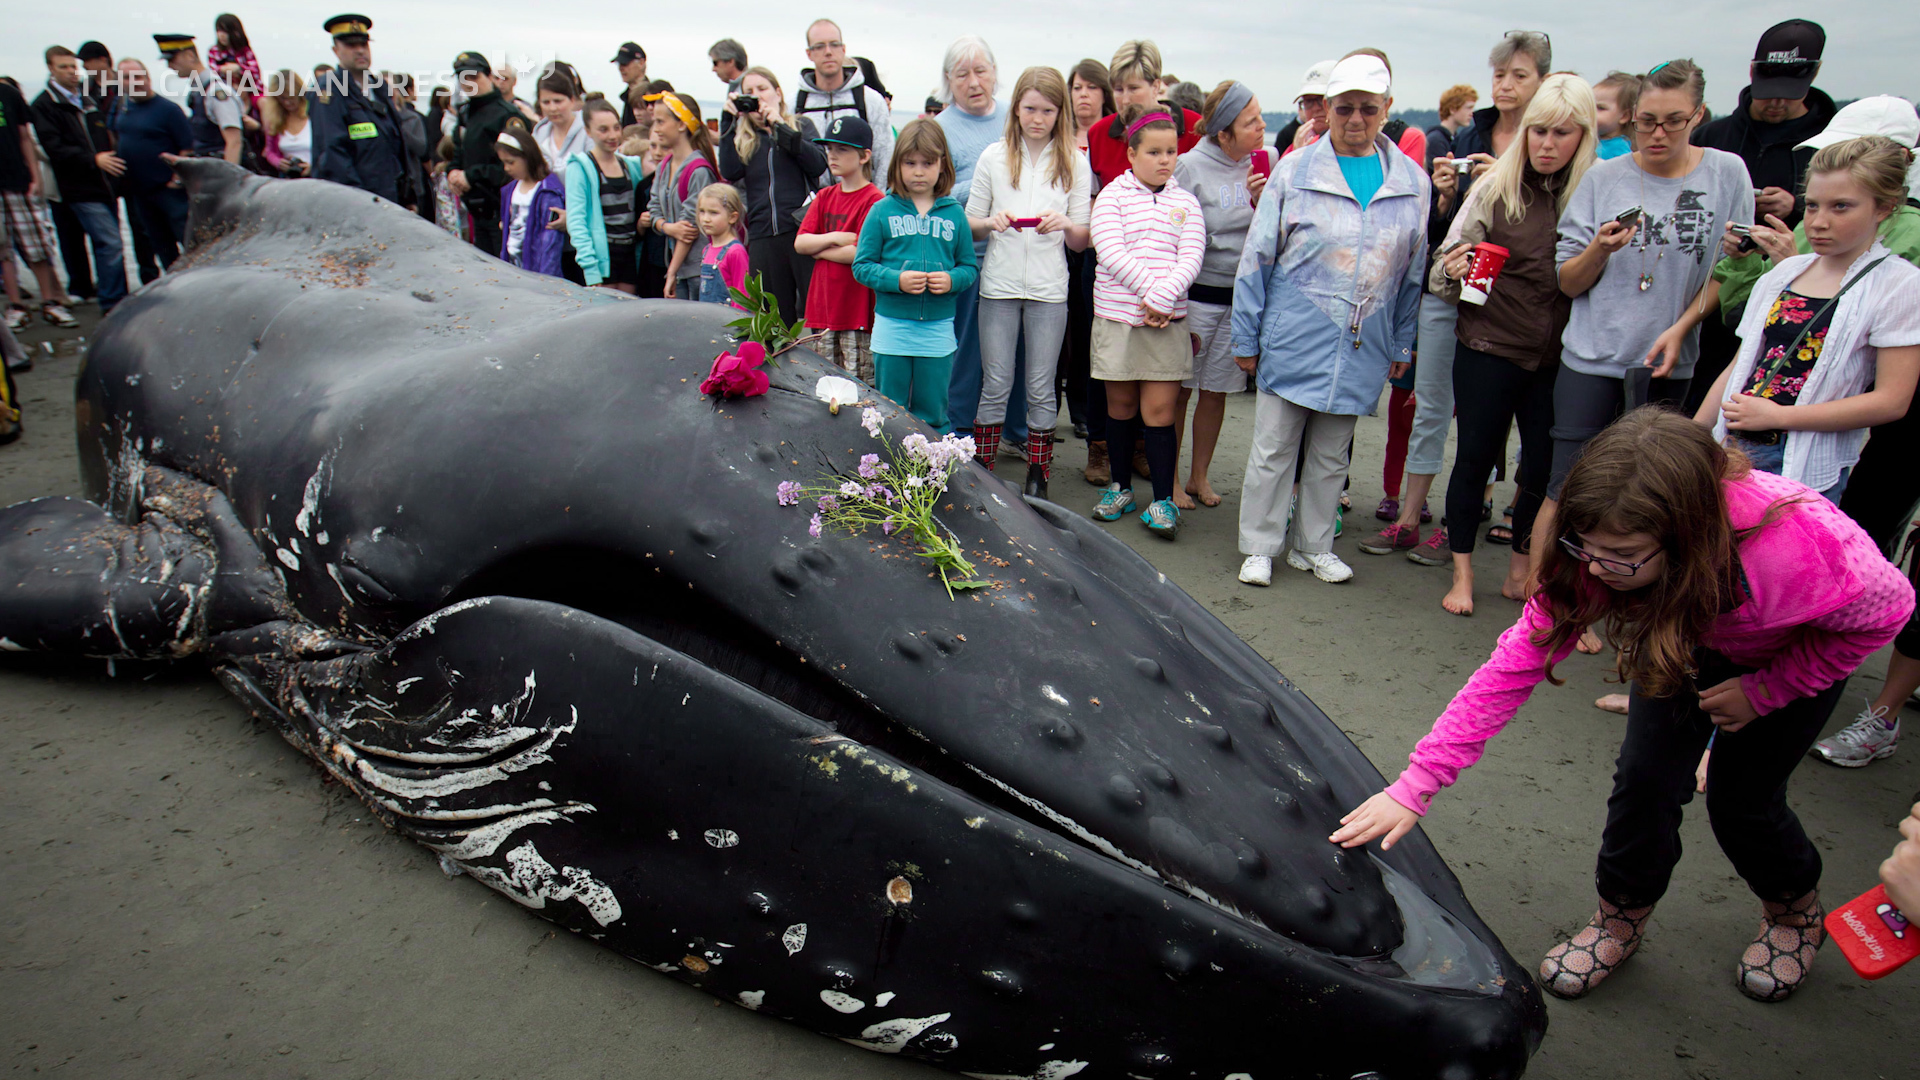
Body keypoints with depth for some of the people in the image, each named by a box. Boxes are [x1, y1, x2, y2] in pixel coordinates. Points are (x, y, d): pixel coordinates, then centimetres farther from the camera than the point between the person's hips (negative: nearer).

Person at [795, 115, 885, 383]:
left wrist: (817, 248, -4)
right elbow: (799, 242, 6)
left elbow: (861, 253, -17)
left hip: (857, 312, -7)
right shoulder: (824, 197, 14)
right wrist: (837, 238, -10)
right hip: (822, 307, 7)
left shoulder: (873, 200, -8)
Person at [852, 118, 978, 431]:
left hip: (938, 329, 1)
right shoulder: (882, 211, 0)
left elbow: (970, 266, 8)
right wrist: (896, 280, -17)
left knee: (933, 415, 9)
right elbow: (861, 266, -1)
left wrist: (951, 280, -13)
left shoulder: (954, 214, 5)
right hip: (891, 326, -1)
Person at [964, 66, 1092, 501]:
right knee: (995, 385, 3)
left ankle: (1038, 476, 16)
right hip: (999, 285, 0)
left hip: (1049, 289, 0)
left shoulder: (1075, 164, 5)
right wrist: (992, 222, -14)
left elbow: (1082, 242, 5)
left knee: (1041, 389, 5)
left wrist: (1066, 224, -17)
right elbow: (969, 226, 8)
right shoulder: (994, 157, 5)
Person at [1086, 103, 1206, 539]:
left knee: (1159, 410, -2)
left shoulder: (1185, 202, 9)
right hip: (1117, 314, 0)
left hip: (1168, 320, 1)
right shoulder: (1112, 195, 2)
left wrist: (1162, 297, -16)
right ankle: (1120, 487, 25)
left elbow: (1191, 258, -1)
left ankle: (1163, 501, 3)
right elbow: (1110, 252, -9)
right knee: (1121, 406, 9)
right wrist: (1149, 287, -17)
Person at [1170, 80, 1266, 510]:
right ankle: (1168, 479, 15)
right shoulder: (1191, 167, -9)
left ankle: (1200, 476, 24)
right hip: (1197, 294, -4)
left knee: (1216, 391, 11)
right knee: (1179, 389, 2)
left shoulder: (1267, 161, 3)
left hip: (1244, 295, 4)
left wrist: (1261, 200, -11)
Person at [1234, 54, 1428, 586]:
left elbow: (1413, 269, 13)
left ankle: (1313, 544, 27)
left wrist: (1401, 343, 12)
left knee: (1331, 455, 13)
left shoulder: (1413, 182, 6)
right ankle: (1260, 547, 15)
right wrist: (1246, 337, -3)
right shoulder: (1295, 170, -3)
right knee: (1273, 449, 2)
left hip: (1361, 346, 3)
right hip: (1293, 339, -3)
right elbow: (1257, 257, -1)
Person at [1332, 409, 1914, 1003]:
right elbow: (1517, 662, -32)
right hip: (1689, 633, 3)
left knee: (1742, 798, 0)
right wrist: (1416, 784, -37)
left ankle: (1797, 909, 34)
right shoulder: (1600, 548, -34)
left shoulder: (1793, 546, -45)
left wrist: (1762, 692, -19)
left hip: (1807, 651, -2)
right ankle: (1621, 918, 20)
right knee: (1645, 778, -6)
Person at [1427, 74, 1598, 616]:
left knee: (1546, 467, 6)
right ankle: (1462, 575, 16)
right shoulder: (1495, 188, -1)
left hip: (1558, 358, 2)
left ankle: (1521, 573, 25)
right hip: (1489, 348, -1)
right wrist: (1452, 272, -18)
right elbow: (1445, 272, 2)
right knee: (1475, 456, 4)